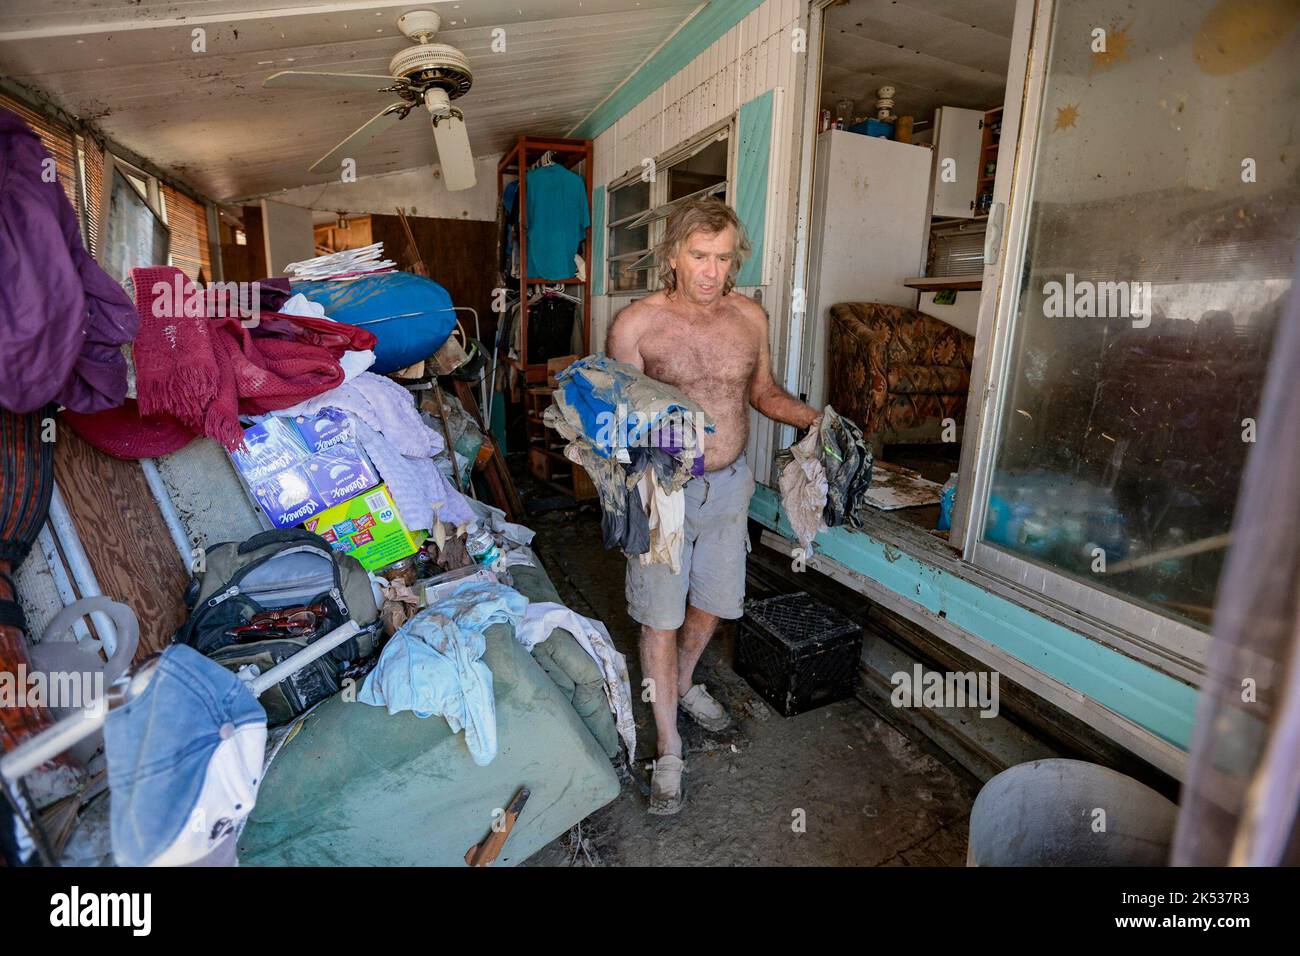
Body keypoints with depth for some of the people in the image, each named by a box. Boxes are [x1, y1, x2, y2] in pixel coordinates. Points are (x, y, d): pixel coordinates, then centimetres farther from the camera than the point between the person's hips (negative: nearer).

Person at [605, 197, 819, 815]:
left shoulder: (749, 316, 1)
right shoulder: (636, 324, -11)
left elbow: (763, 393, 14)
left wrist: (817, 420, -1)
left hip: (729, 484, 4)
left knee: (712, 602, 19)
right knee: (661, 618, 4)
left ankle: (683, 684, 50)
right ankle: (669, 749, 24)